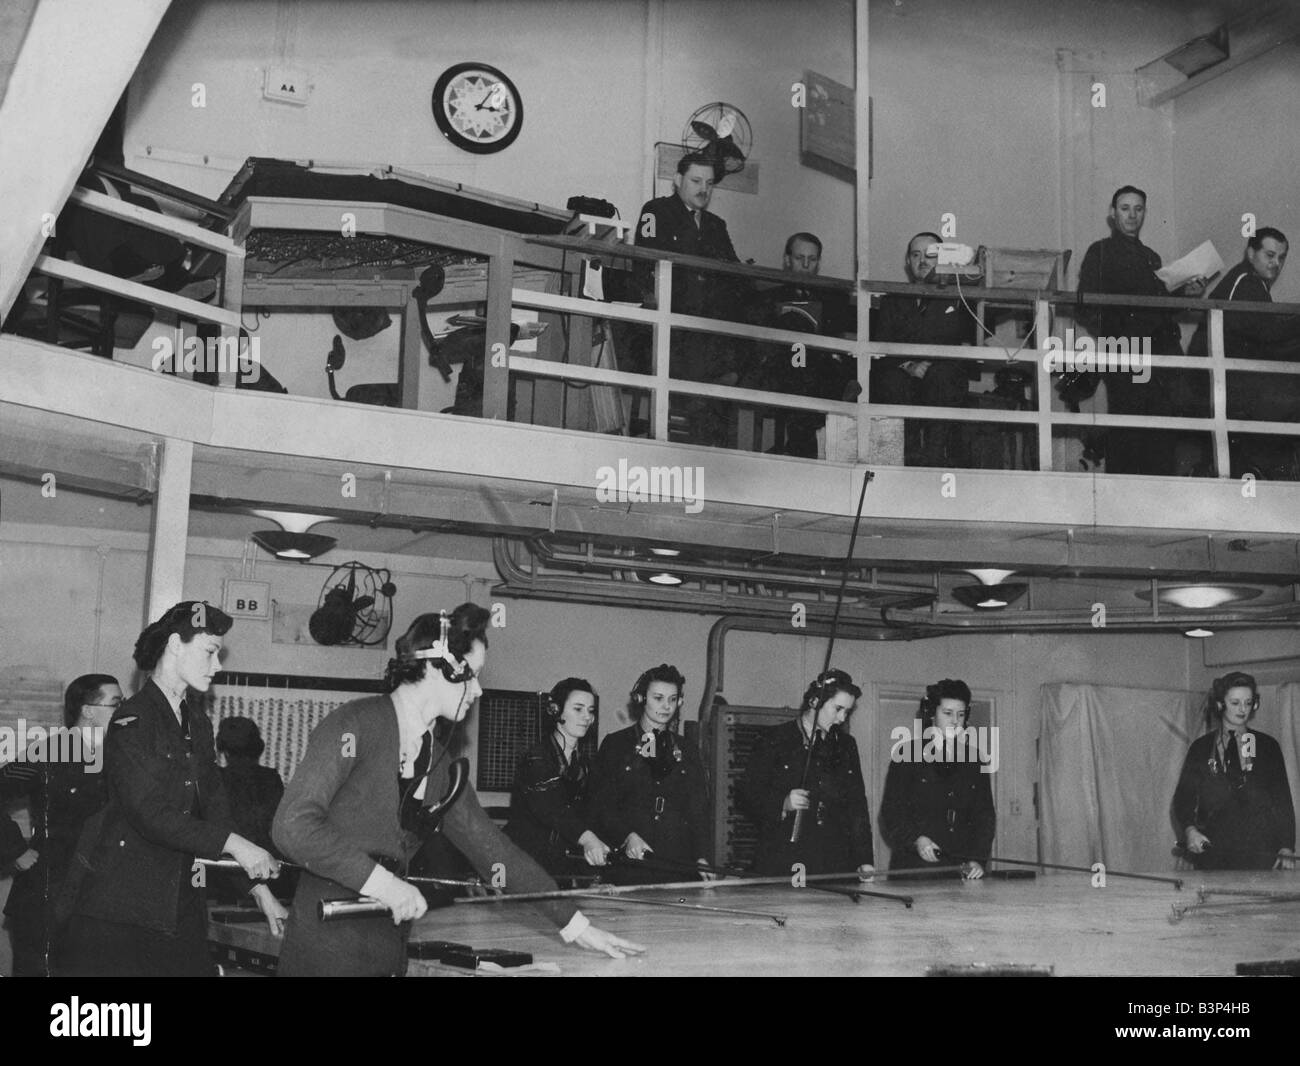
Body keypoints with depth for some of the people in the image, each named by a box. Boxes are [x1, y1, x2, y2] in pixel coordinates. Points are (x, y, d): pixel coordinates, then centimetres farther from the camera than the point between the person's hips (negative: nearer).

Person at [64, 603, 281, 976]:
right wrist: (234, 843, -21)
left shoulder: (197, 720, 13)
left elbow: (215, 806, 11)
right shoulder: (132, 721, -10)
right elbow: (151, 814, -19)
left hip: (183, 907, 7)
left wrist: (258, 885, 4)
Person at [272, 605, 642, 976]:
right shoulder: (356, 723, -11)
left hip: (389, 945, 6)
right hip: (328, 943, -6)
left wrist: (575, 924, 10)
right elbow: (292, 824, -19)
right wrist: (381, 880, -23)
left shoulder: (440, 764, 10)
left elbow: (488, 845, 13)